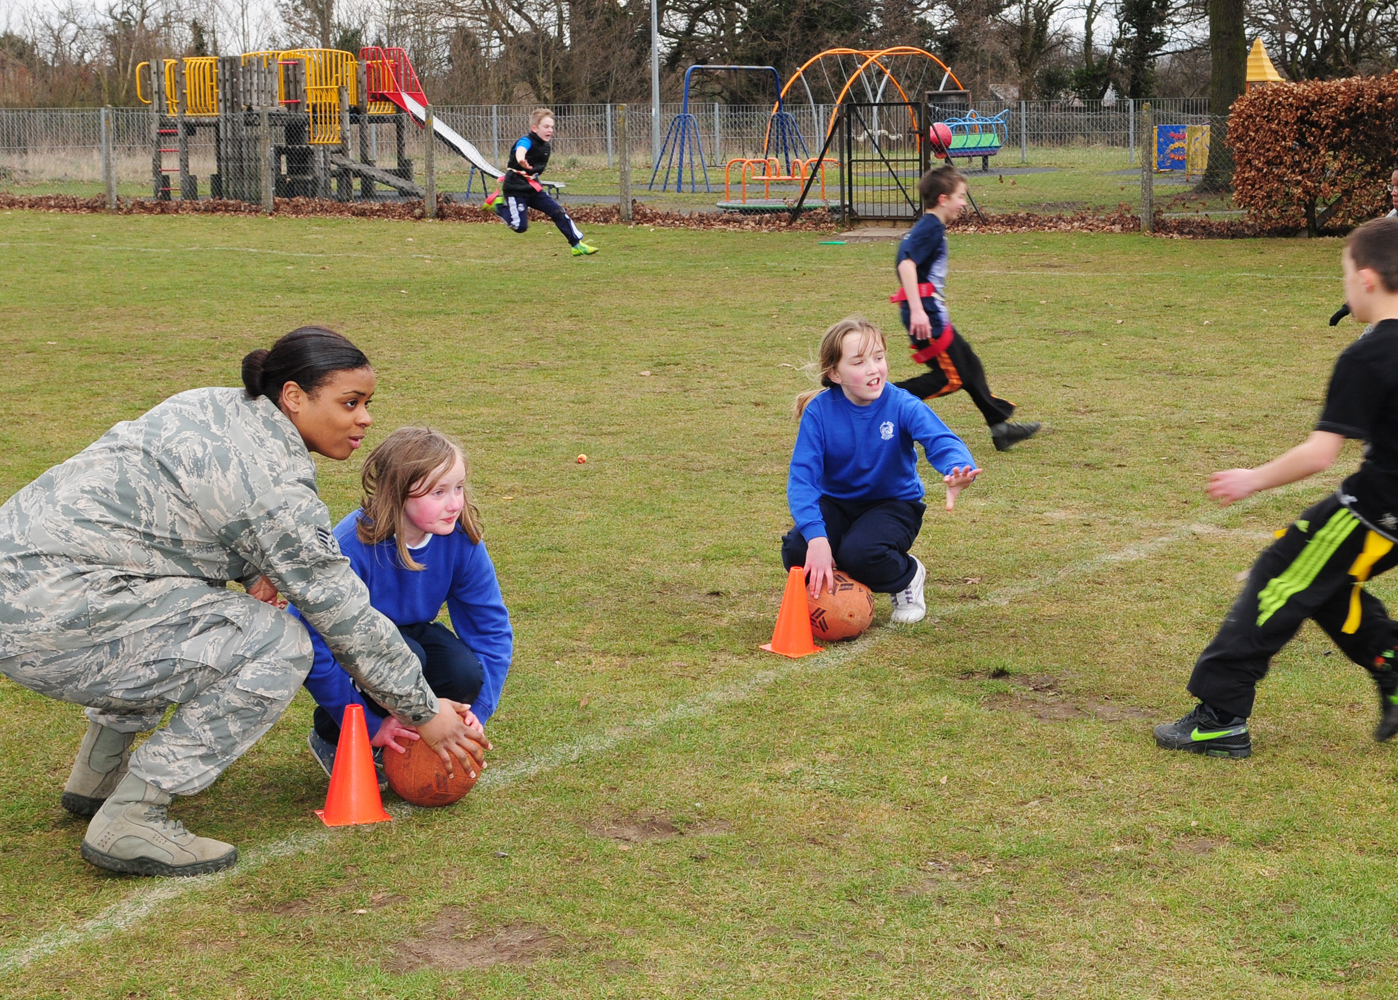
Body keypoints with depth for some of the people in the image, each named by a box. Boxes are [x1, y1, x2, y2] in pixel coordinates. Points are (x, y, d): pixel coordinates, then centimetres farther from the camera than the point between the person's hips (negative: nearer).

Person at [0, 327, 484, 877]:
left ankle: (98, 773, 28)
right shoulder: (274, 486, -14)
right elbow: (347, 615, -8)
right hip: (44, 619, -10)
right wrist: (424, 711, 3)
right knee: (276, 645, -11)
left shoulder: (215, 405, 12)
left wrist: (254, 570, 7)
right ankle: (129, 821, -9)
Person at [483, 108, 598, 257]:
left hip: (533, 190, 8)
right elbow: (520, 149, -46)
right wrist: (520, 158, -68)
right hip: (516, 190, -8)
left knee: (559, 213, -1)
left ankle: (577, 245, 7)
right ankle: (499, 203, 10)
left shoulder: (546, 147, 8)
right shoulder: (527, 141, -19)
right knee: (520, 226, -13)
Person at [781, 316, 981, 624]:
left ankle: (909, 576, 3)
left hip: (893, 503, -2)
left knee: (860, 553, -33)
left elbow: (941, 440, -36)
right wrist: (816, 536, -40)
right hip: (837, 503, 2)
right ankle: (829, 586, 10)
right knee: (796, 551, -27)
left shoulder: (901, 405, -19)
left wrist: (957, 469, -63)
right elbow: (802, 475, -24)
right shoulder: (819, 411, -17)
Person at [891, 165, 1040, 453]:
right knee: (949, 378, -8)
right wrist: (916, 310, -33)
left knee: (969, 366, 13)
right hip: (925, 316, -11)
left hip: (932, 314, 11)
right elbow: (906, 264, -27)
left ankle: (1000, 426, 17)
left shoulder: (932, 228, 17)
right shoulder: (930, 228, -14)